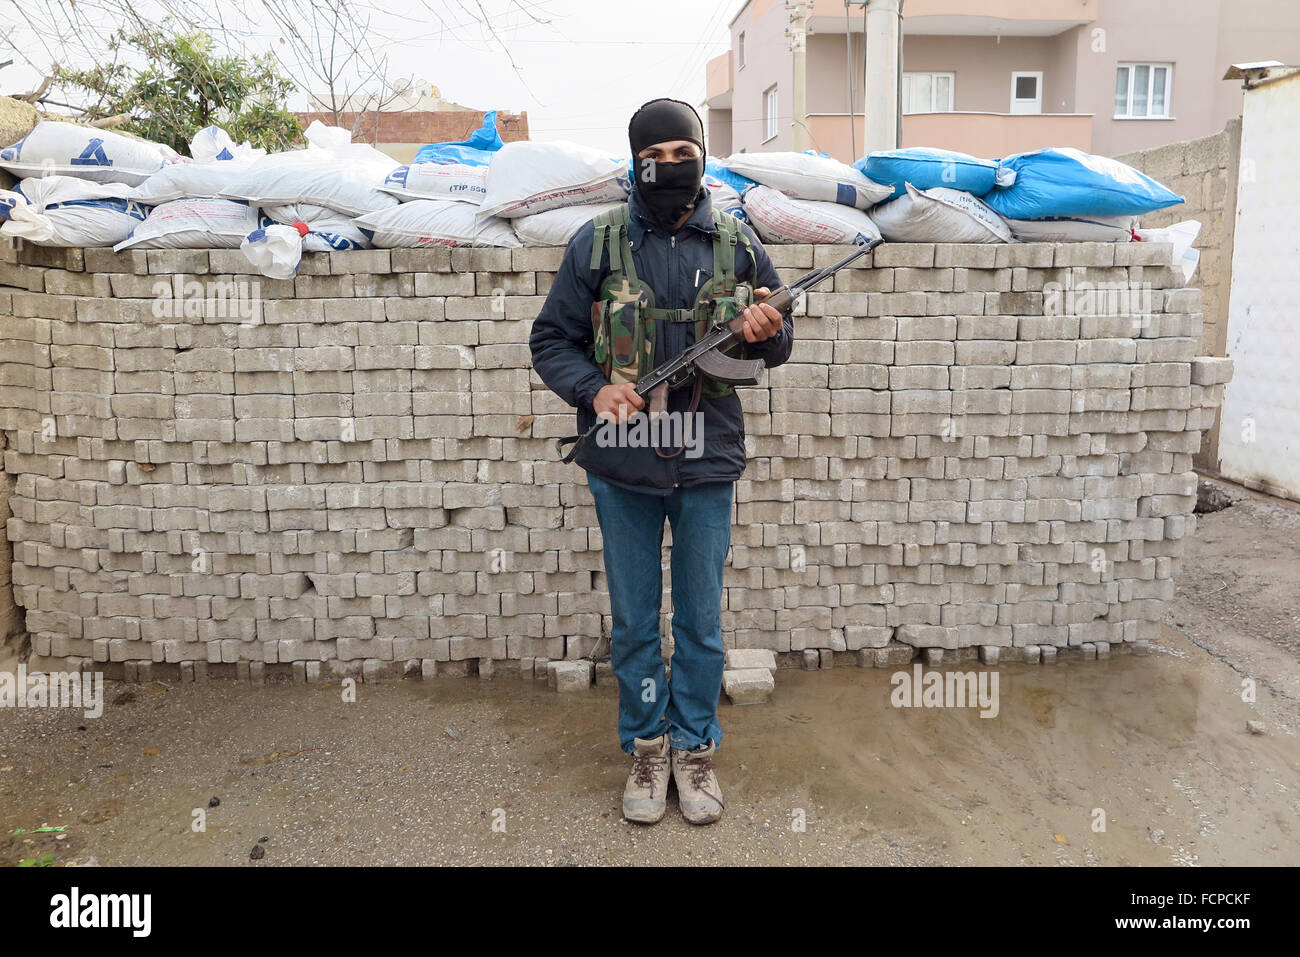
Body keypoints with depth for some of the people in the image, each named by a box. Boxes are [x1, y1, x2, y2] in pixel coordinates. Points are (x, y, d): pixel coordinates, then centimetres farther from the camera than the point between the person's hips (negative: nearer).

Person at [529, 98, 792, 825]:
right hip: (623, 466, 0)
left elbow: (780, 345, 10)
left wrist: (766, 333, -14)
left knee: (702, 620, 11)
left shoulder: (739, 245, 2)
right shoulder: (597, 245, -2)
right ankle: (647, 747, 31)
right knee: (633, 620, 12)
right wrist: (593, 388, -17)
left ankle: (695, 748, 30)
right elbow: (551, 340, 2)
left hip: (707, 466, 1)